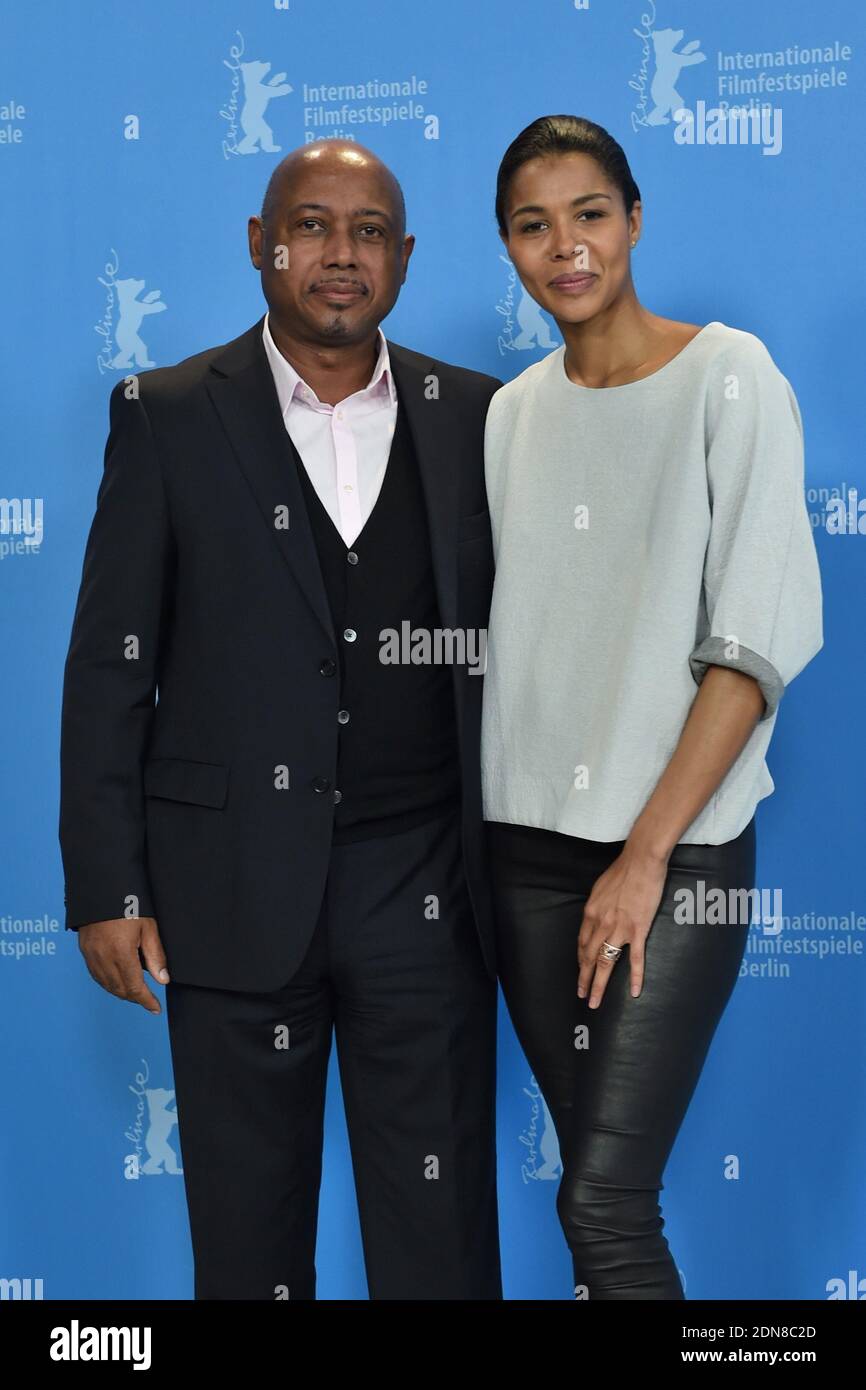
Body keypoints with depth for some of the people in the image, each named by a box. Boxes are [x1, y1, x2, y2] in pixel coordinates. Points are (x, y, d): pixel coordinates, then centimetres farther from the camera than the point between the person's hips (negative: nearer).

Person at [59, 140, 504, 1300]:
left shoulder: (476, 418, 5)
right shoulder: (169, 417, 0)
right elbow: (110, 668, 0)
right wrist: (104, 889, -5)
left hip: (427, 888, 1)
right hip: (235, 887, -1)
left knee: (441, 1230, 6)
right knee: (247, 1228, 12)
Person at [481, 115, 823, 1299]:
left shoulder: (728, 376, -5)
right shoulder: (512, 413, 10)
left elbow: (760, 634, -12)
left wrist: (647, 853, -15)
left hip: (678, 851, -5)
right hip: (531, 844, 5)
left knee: (603, 1201, -9)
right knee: (596, 1177, 10)